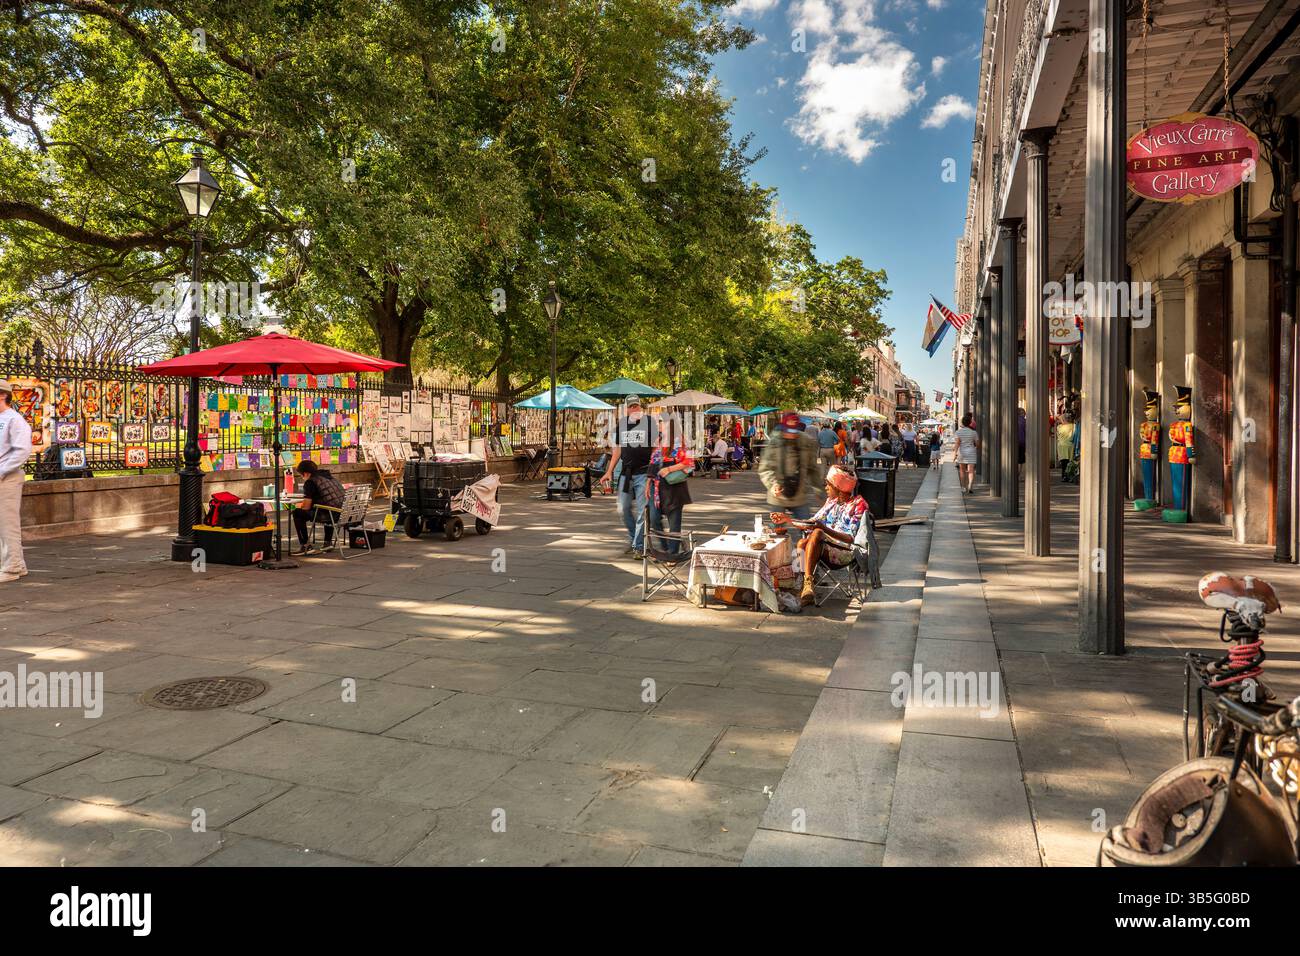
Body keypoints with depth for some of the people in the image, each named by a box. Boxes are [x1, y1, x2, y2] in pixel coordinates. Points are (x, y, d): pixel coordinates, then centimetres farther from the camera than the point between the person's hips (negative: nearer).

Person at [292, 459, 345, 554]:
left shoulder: (310, 482, -4)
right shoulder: (331, 477, 19)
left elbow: (307, 507, -5)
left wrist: (300, 506, 20)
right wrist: (304, 503, 36)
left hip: (327, 515, -8)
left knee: (297, 513, 8)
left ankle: (304, 545, 10)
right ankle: (328, 543, 41)